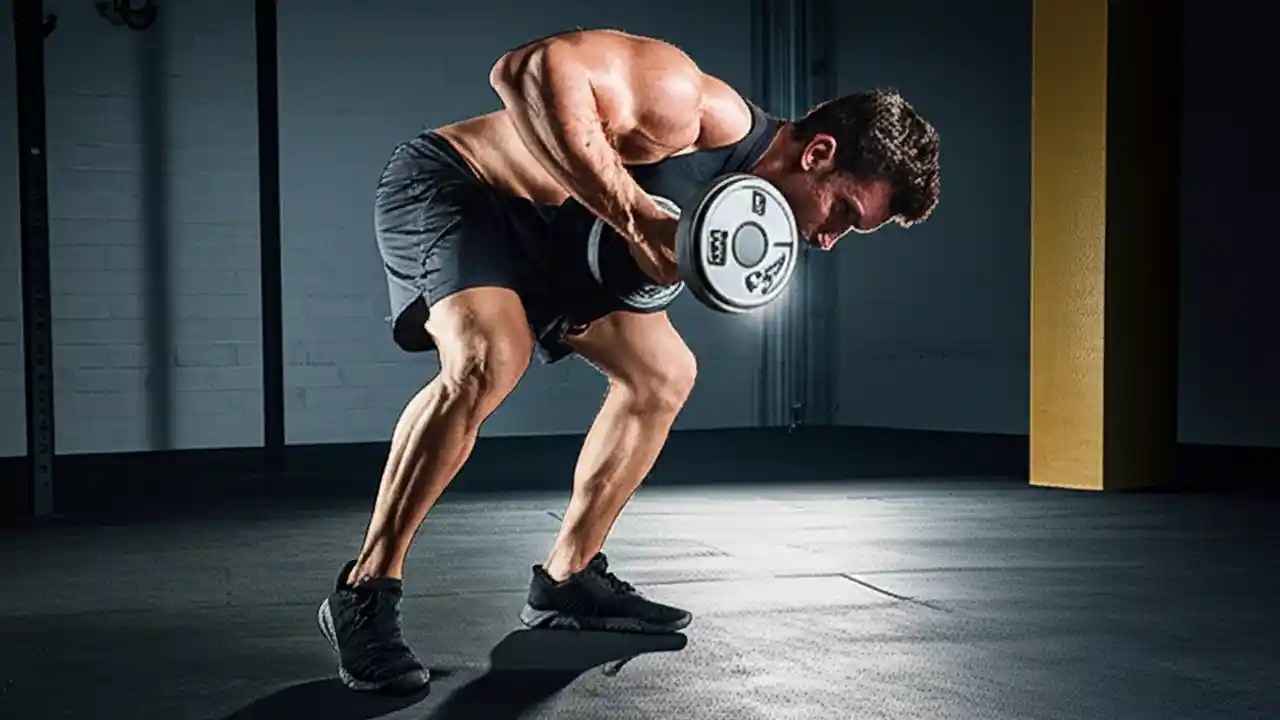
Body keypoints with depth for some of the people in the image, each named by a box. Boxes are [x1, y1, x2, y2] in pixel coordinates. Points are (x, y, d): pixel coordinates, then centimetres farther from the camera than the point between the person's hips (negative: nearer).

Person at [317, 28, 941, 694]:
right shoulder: (705, 111, -28)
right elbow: (533, 68, -38)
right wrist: (635, 215, -39)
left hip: (544, 232, 9)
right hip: (448, 185, -9)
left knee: (663, 371, 7)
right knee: (490, 359, -34)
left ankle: (567, 579, 16)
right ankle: (363, 592, -18)